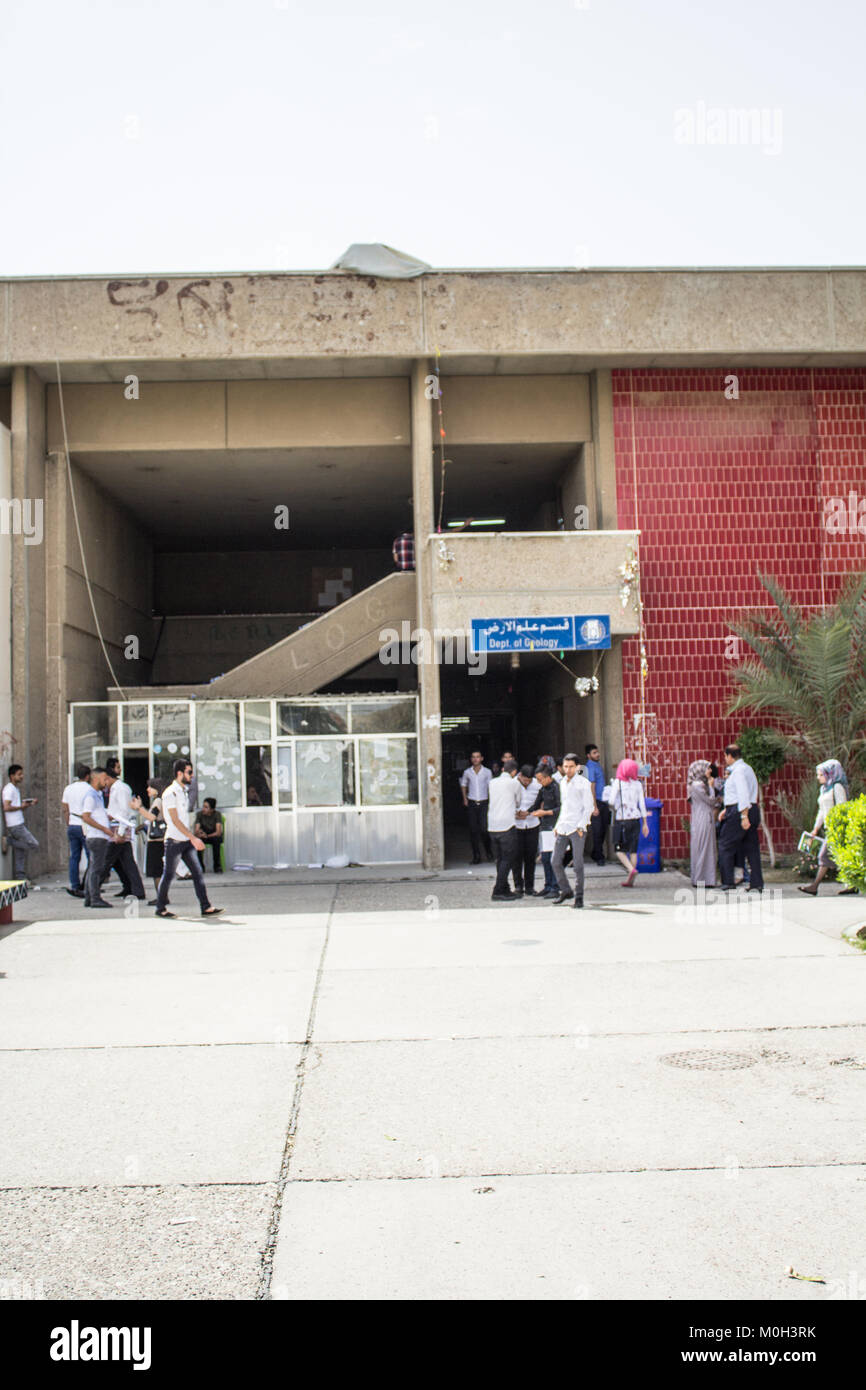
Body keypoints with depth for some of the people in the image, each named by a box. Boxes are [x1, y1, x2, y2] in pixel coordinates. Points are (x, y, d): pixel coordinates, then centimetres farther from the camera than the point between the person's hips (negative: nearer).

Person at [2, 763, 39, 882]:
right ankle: (10, 840, -3)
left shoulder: (16, 789, 20)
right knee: (34, 844, -12)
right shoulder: (9, 789, -11)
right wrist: (21, 807, -12)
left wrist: (31, 804, 9)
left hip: (19, 824, 10)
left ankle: (20, 877, 11)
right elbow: (6, 807, -21)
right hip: (15, 825, -10)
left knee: (20, 853, 9)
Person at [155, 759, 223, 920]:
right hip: (174, 840, -8)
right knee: (168, 875, 2)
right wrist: (193, 838, -20)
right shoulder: (170, 793, -12)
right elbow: (175, 821, -17)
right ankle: (160, 908, 15)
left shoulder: (183, 791, 14)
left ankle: (206, 907, -3)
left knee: (197, 873, 0)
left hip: (186, 841, 8)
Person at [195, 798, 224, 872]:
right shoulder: (200, 814, -8)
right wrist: (199, 833, -36)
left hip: (215, 836, -3)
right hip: (204, 837, 3)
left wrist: (207, 836, -35)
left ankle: (217, 866, -24)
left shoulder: (217, 814, -16)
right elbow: (196, 831, -13)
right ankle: (200, 865, -15)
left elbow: (218, 832, -23)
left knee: (216, 839, -37)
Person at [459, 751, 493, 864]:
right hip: (471, 804, 2)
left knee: (484, 829, -11)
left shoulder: (487, 772, 3)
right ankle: (476, 856, 6)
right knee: (473, 830, 0)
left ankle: (488, 851, 13)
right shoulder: (467, 772, 6)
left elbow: (490, 787, 7)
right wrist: (464, 798, 10)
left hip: (484, 803, -2)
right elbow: (463, 785, 20)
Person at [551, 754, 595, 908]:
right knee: (556, 862, 3)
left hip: (577, 829, -6)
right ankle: (565, 891, 19)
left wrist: (581, 826, -15)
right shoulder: (563, 784, 16)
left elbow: (588, 807, -7)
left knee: (578, 864, -3)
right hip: (562, 828, 6)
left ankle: (579, 896, 6)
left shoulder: (583, 783, -4)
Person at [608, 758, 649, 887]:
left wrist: (614, 809, 7)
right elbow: (642, 804, 5)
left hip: (621, 819, -4)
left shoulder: (617, 782, -6)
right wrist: (645, 823, 10)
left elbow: (612, 801, -15)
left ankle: (631, 869, -18)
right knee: (633, 849, 9)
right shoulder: (638, 784, 3)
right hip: (635, 818, 4)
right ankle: (630, 879, 8)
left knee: (619, 850, 4)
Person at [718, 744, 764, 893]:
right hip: (753, 810, 9)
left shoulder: (738, 770, -12)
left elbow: (743, 794, -21)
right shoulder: (747, 768, 20)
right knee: (752, 848, 8)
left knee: (725, 847, -2)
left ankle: (728, 884, -4)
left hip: (738, 813, -9)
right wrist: (726, 809, 26)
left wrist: (744, 816, -25)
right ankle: (756, 885, 6)